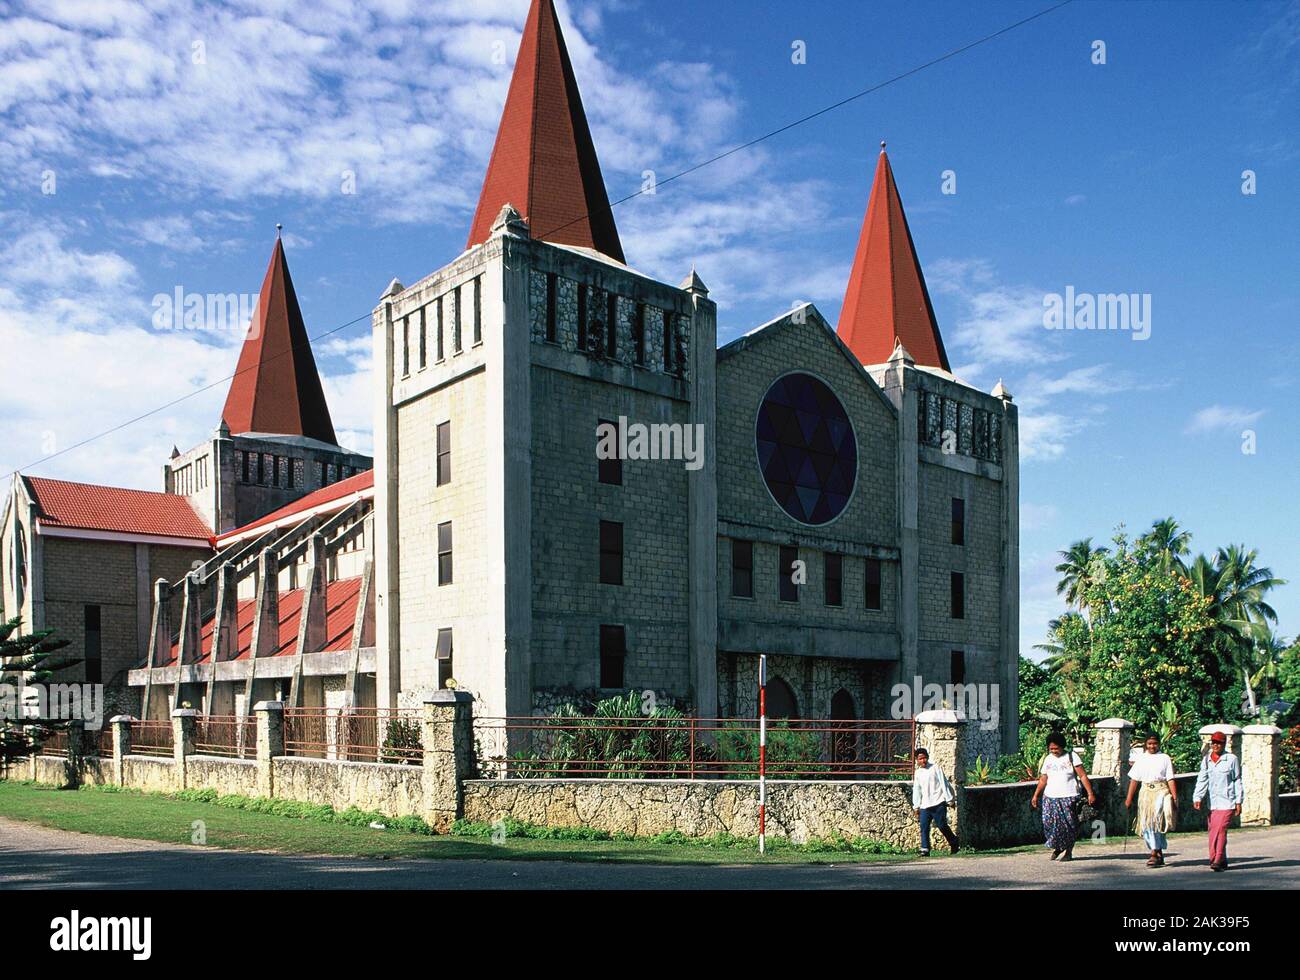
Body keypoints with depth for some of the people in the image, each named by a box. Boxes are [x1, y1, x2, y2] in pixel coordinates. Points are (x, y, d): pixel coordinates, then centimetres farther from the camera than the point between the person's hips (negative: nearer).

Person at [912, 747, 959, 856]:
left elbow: (944, 784, 0)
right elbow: (916, 790, 18)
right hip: (925, 805, 4)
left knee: (942, 826, -3)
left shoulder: (935, 769, 2)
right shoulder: (917, 773, 14)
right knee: (924, 827, -6)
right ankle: (925, 850, -4)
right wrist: (916, 807, 15)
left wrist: (949, 800, -4)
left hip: (938, 803, -4)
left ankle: (954, 842, 19)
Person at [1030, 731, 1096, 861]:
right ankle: (1057, 847, 17)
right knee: (1050, 823, -5)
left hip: (1068, 797, -3)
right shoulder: (1047, 759, 11)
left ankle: (1068, 852, 13)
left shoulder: (1071, 757, 0)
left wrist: (1090, 793, -9)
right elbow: (1043, 780, 15)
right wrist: (1035, 795, 9)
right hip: (1050, 797, 3)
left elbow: (1082, 776, -2)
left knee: (1069, 825, -3)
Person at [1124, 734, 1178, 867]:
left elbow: (1170, 779, 1)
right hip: (1145, 792, 4)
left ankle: (1154, 854, -16)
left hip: (1161, 791, -4)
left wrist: (1175, 798, -7)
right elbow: (1134, 780, 12)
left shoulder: (1165, 758, 5)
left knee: (1156, 821, -17)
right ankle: (1159, 853, 15)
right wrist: (1129, 798, 8)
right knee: (1146, 824, 1)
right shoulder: (1141, 759, 12)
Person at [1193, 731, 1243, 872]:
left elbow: (1237, 781, 3)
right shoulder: (1206, 759, 9)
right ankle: (1222, 861, 13)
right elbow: (1202, 780, 6)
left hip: (1227, 802, -5)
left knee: (1220, 829, -13)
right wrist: (1197, 798, -6)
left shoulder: (1231, 759, -1)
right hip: (1212, 802, 5)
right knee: (1213, 831, 4)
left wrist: (1238, 802, 1)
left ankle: (1217, 860, -11)